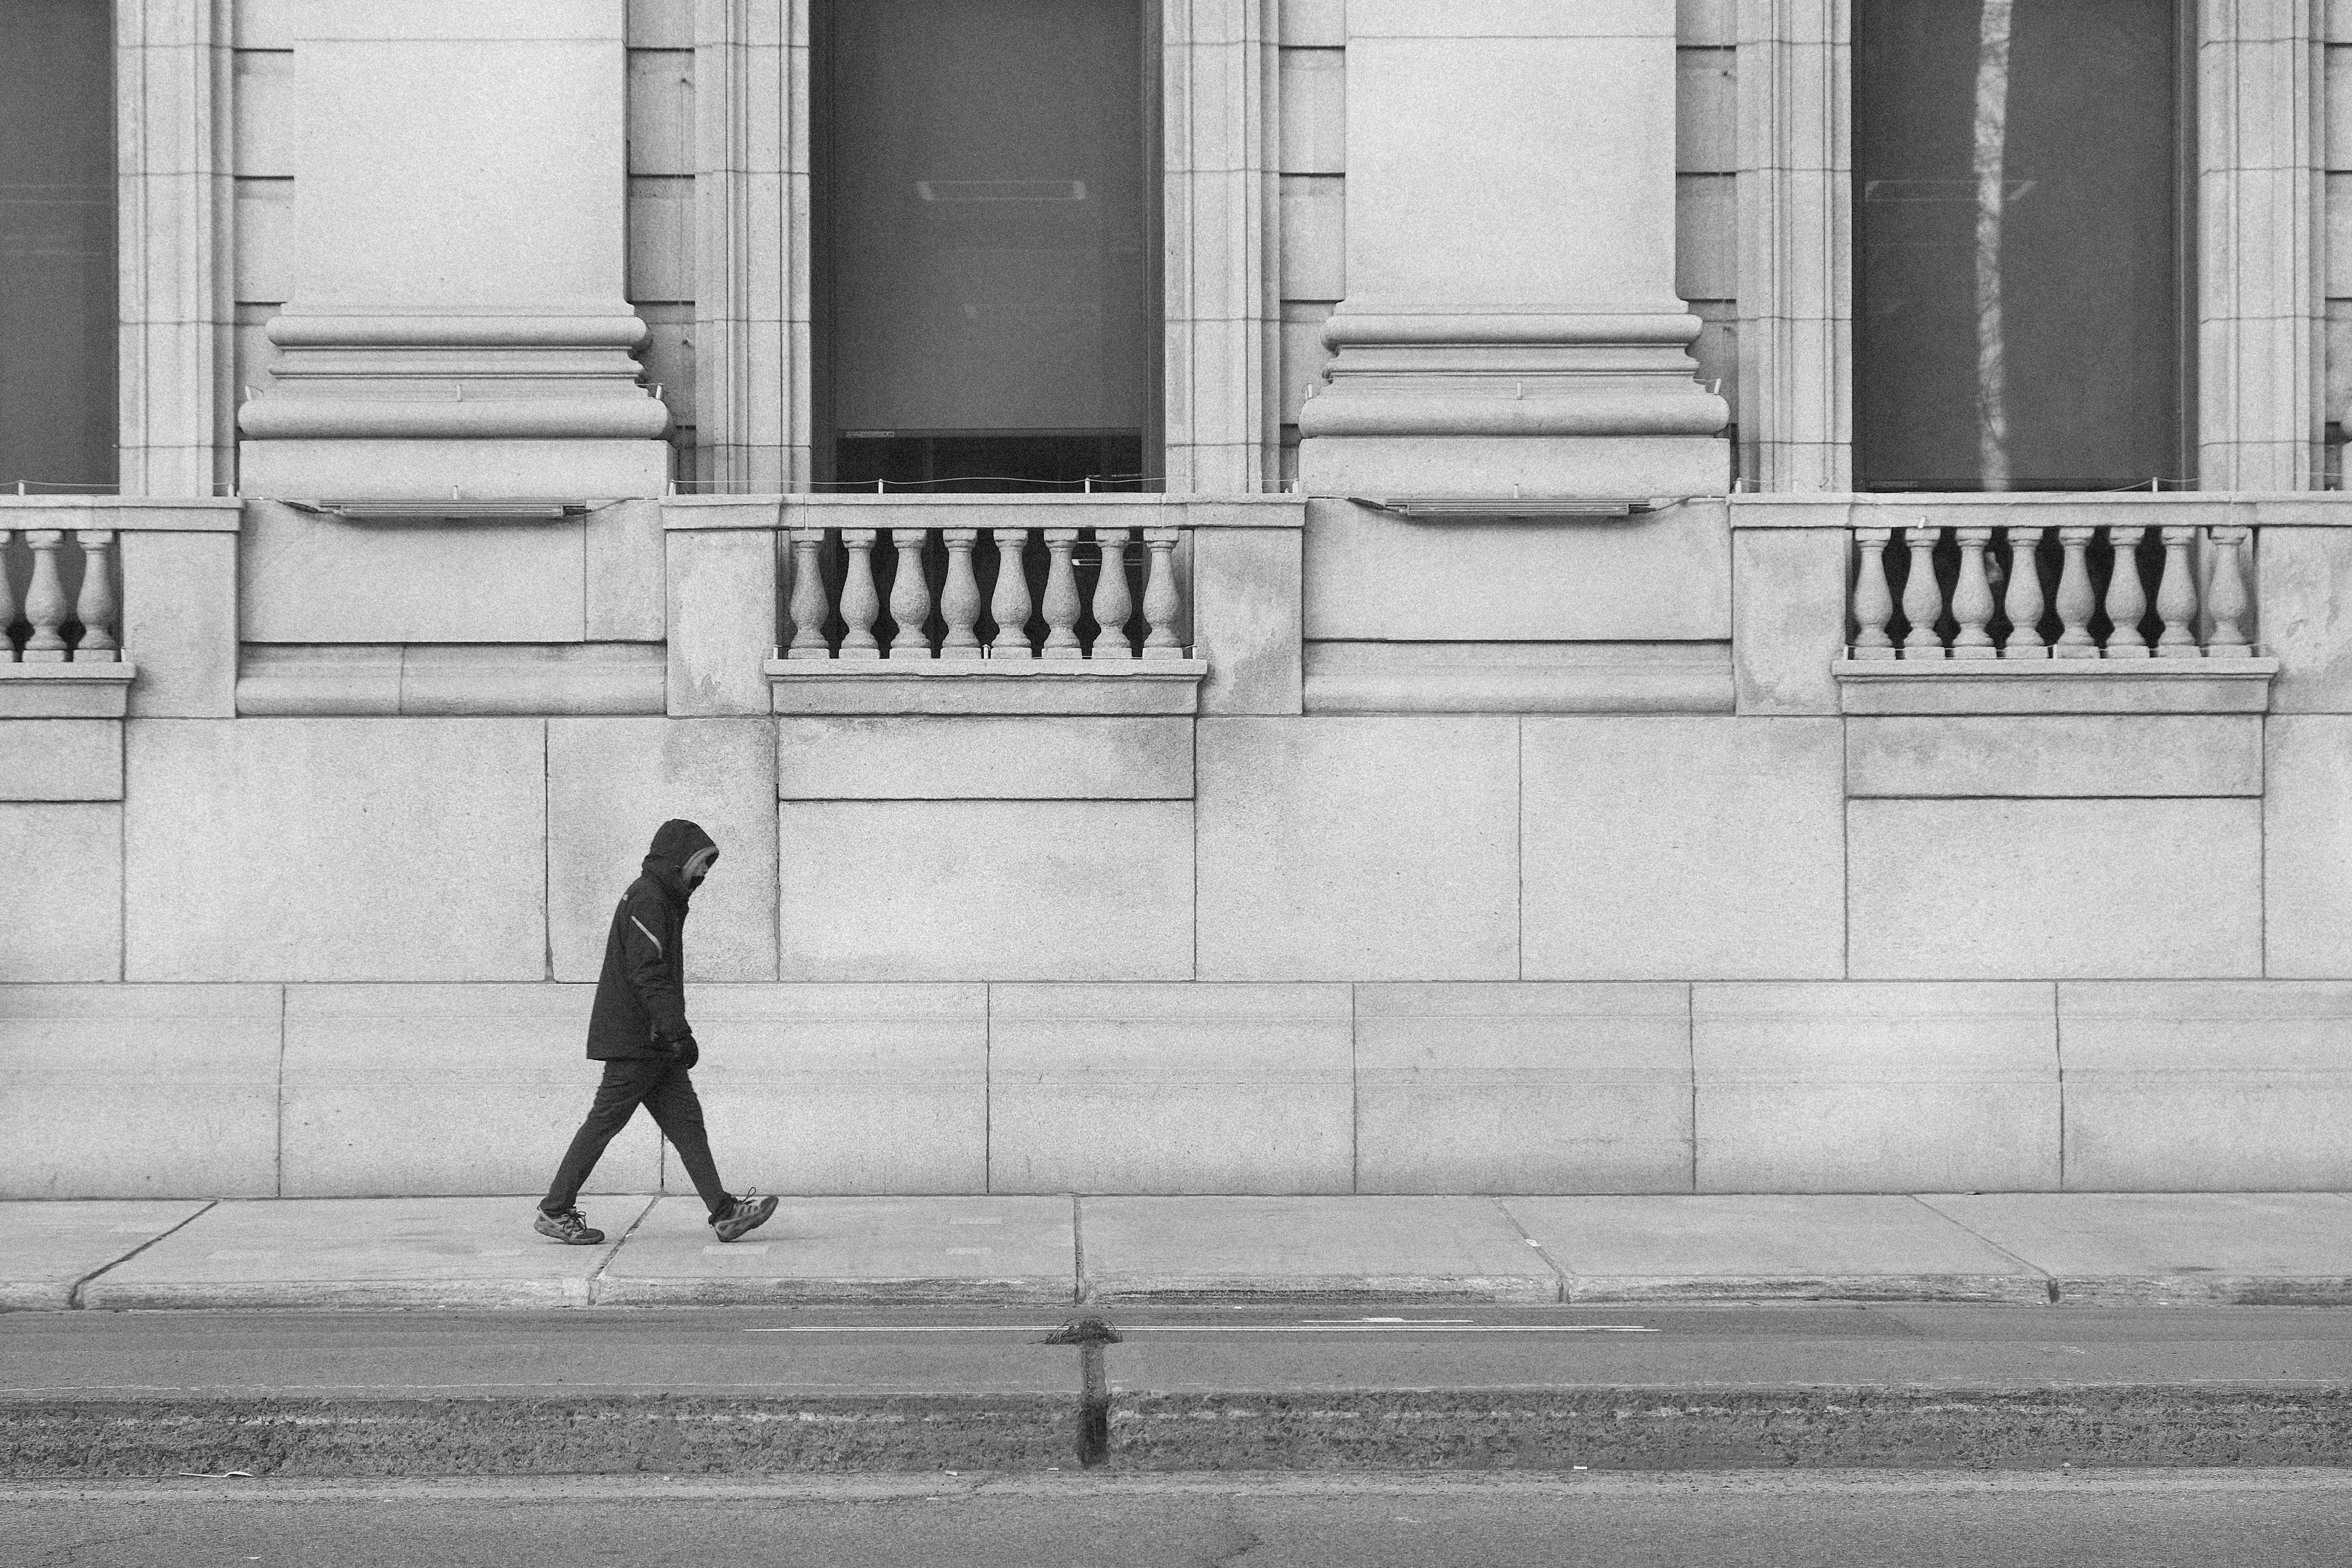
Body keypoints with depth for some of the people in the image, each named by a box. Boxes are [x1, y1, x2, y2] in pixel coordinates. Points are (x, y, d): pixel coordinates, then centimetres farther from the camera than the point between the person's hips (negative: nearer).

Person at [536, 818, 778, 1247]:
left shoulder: (665, 901, 19)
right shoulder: (647, 900, -14)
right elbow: (647, 974, -22)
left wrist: (675, 1032, 27)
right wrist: (678, 1032, -24)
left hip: (654, 1042, 10)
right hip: (635, 1039, -10)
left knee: (686, 1121, 4)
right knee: (605, 1120, -4)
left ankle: (723, 1212, 1)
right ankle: (554, 1212, 4)